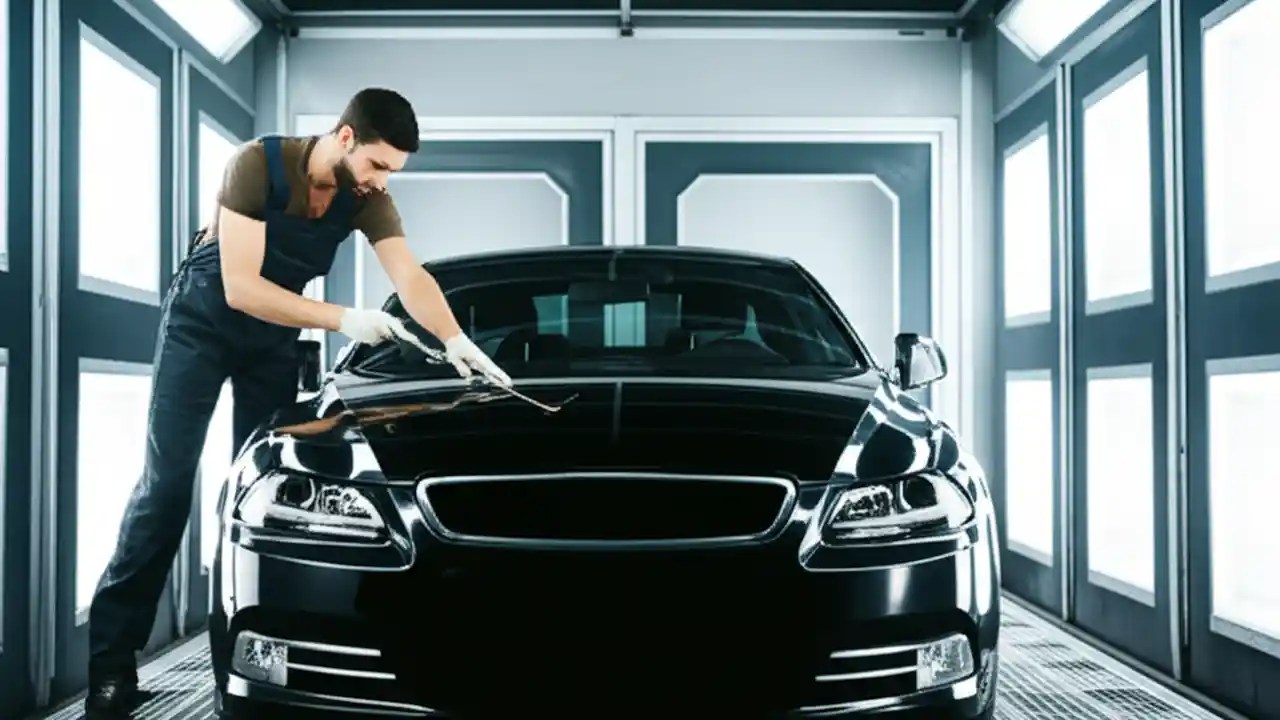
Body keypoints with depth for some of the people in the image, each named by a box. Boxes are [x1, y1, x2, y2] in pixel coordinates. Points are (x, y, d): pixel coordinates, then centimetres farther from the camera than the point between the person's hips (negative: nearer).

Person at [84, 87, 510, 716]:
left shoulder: (366, 198, -13)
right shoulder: (258, 164, -28)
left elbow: (411, 277, -20)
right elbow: (240, 287, -31)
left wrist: (457, 341, -38)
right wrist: (342, 320, -36)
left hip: (275, 331, 5)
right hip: (203, 317, -5)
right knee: (167, 483, -10)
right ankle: (111, 658, -7)